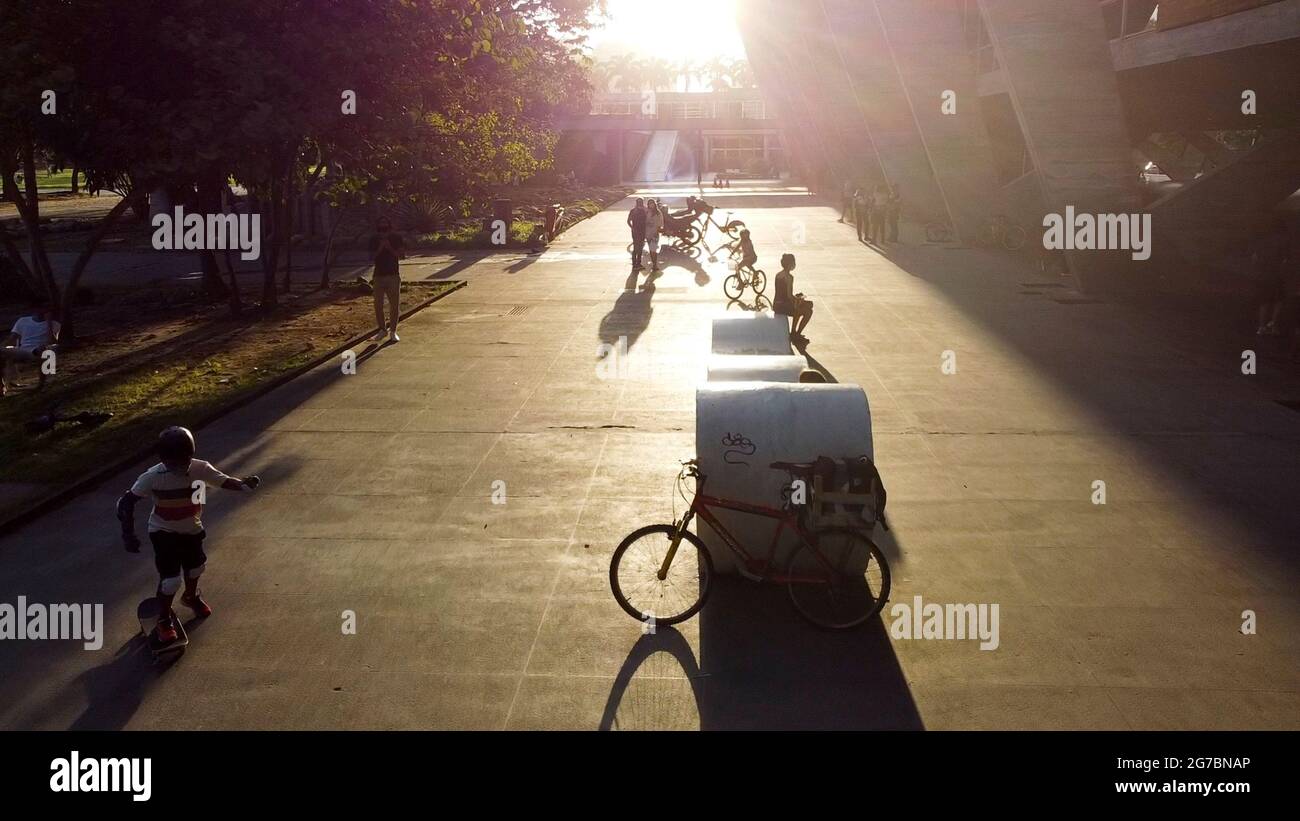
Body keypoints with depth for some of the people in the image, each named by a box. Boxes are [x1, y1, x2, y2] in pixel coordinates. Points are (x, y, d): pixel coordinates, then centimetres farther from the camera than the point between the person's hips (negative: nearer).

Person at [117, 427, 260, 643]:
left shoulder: (201, 469, -24)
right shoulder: (153, 477, -29)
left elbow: (225, 481, -32)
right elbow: (127, 501, -23)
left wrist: (244, 484, -55)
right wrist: (128, 534, -27)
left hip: (191, 530, 4)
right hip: (164, 532, -4)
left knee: (195, 567, 24)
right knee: (170, 578, -9)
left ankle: (191, 596, 56)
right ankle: (164, 618, 16)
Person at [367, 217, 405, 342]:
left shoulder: (396, 237, 2)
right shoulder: (374, 239, 5)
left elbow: (400, 255, -3)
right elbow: (372, 256, -2)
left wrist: (390, 247, -16)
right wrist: (381, 247, -15)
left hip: (393, 275, -1)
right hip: (379, 275, 1)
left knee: (394, 304, -2)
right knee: (378, 304, 2)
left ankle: (393, 331, 5)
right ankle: (381, 330, 14)